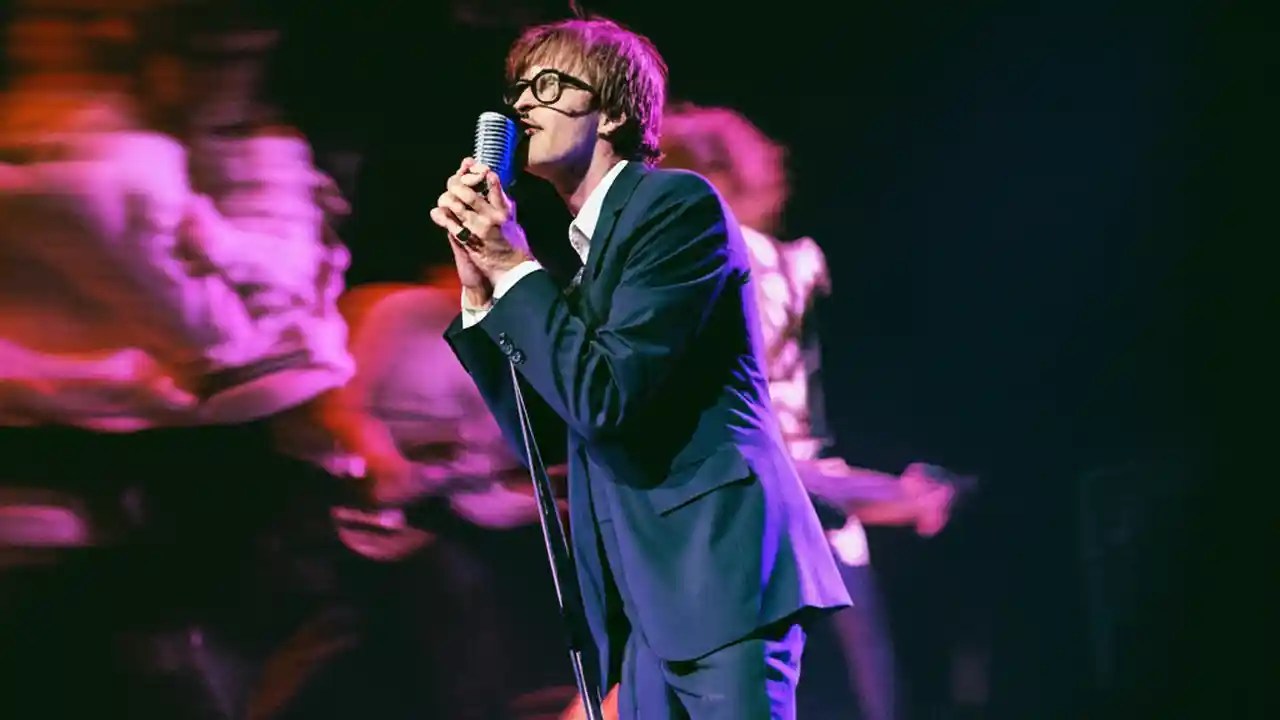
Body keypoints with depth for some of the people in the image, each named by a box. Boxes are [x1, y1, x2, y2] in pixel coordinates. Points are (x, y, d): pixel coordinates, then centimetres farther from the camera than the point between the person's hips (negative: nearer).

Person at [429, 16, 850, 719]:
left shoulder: (680, 204, -6)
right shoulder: (585, 245, 19)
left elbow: (608, 396, -16)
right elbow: (544, 434, 15)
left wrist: (513, 266, -6)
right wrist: (481, 282, 7)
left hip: (719, 569, -9)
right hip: (654, 595, 9)